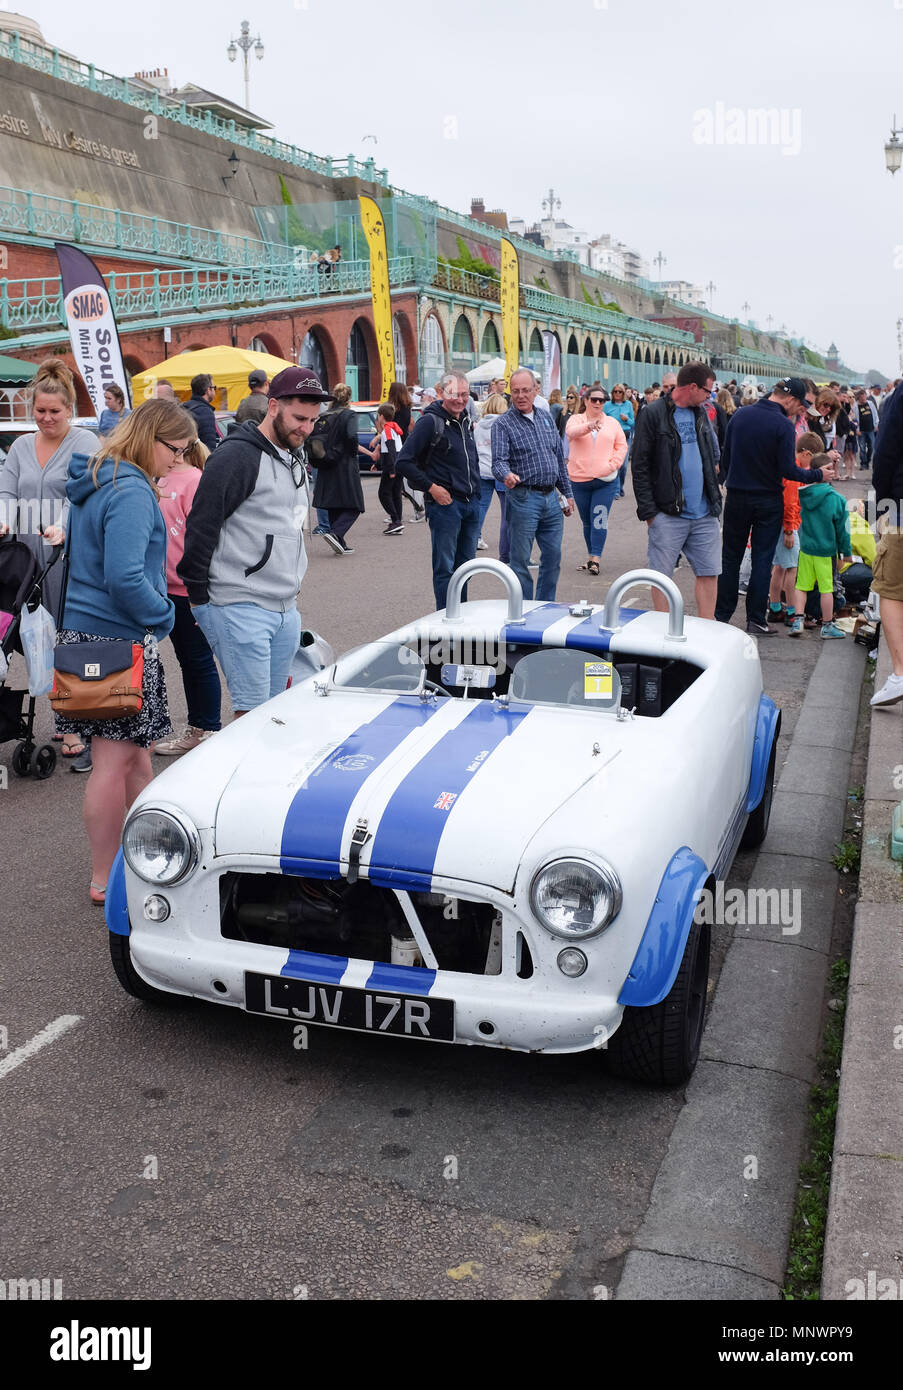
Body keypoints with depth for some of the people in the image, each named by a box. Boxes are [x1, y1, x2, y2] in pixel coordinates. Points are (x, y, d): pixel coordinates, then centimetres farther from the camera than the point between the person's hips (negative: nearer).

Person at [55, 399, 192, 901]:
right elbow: (124, 578, -27)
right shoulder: (131, 492, -19)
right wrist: (163, 615, -12)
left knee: (136, 749, 19)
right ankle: (105, 880, 10)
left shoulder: (96, 481, 13)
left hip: (83, 630, 10)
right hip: (118, 639, -10)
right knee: (116, 758, -1)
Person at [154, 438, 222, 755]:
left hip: (190, 589, -8)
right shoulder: (161, 479, 12)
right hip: (168, 586, 9)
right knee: (186, 658, 15)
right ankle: (196, 730, 25)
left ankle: (208, 729, 13)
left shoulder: (194, 480, -13)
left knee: (199, 660, 2)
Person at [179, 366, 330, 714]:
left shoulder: (294, 461, 17)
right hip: (240, 608, -9)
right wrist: (199, 597, -11)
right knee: (253, 712, -8)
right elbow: (201, 526, -13)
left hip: (287, 611, 9)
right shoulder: (237, 456, -12)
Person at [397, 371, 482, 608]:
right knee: (444, 568, -1)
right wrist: (431, 487, -14)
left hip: (471, 502, 7)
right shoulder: (430, 422, -11)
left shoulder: (466, 420, 12)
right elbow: (404, 462, -14)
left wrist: (477, 491, 15)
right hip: (444, 502, -7)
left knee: (465, 564, 14)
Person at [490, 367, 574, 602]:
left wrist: (567, 493, 16)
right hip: (524, 499, -6)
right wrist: (507, 475, -39)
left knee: (553, 557, 11)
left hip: (551, 498, 6)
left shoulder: (546, 418, 13)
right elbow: (498, 461, -17)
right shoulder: (503, 424, -5)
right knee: (520, 560, -1)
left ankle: (547, 608, 23)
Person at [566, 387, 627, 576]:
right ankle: (591, 555, 24)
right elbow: (571, 432, -19)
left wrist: (613, 464, -6)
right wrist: (588, 426, -40)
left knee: (600, 519, -10)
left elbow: (622, 445, 12)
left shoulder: (612, 422, 10)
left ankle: (595, 559, -11)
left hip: (605, 480, 0)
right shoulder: (576, 420, 3)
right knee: (587, 521, 11)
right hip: (579, 480, 0)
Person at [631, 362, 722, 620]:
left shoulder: (701, 413, 14)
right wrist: (649, 511, -12)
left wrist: (714, 499, 15)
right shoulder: (654, 414, -5)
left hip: (704, 513, 6)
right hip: (668, 514, -6)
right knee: (662, 576, 0)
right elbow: (639, 466, -7)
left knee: (709, 573, 5)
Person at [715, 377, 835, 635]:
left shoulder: (740, 415, 0)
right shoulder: (784, 425, -16)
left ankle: (721, 615, 14)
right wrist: (818, 475, -3)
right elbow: (788, 470, -16)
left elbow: (725, 457, 6)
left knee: (730, 557, 11)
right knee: (762, 559, 4)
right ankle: (755, 620, 5)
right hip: (768, 502, -3)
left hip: (736, 497, 4)